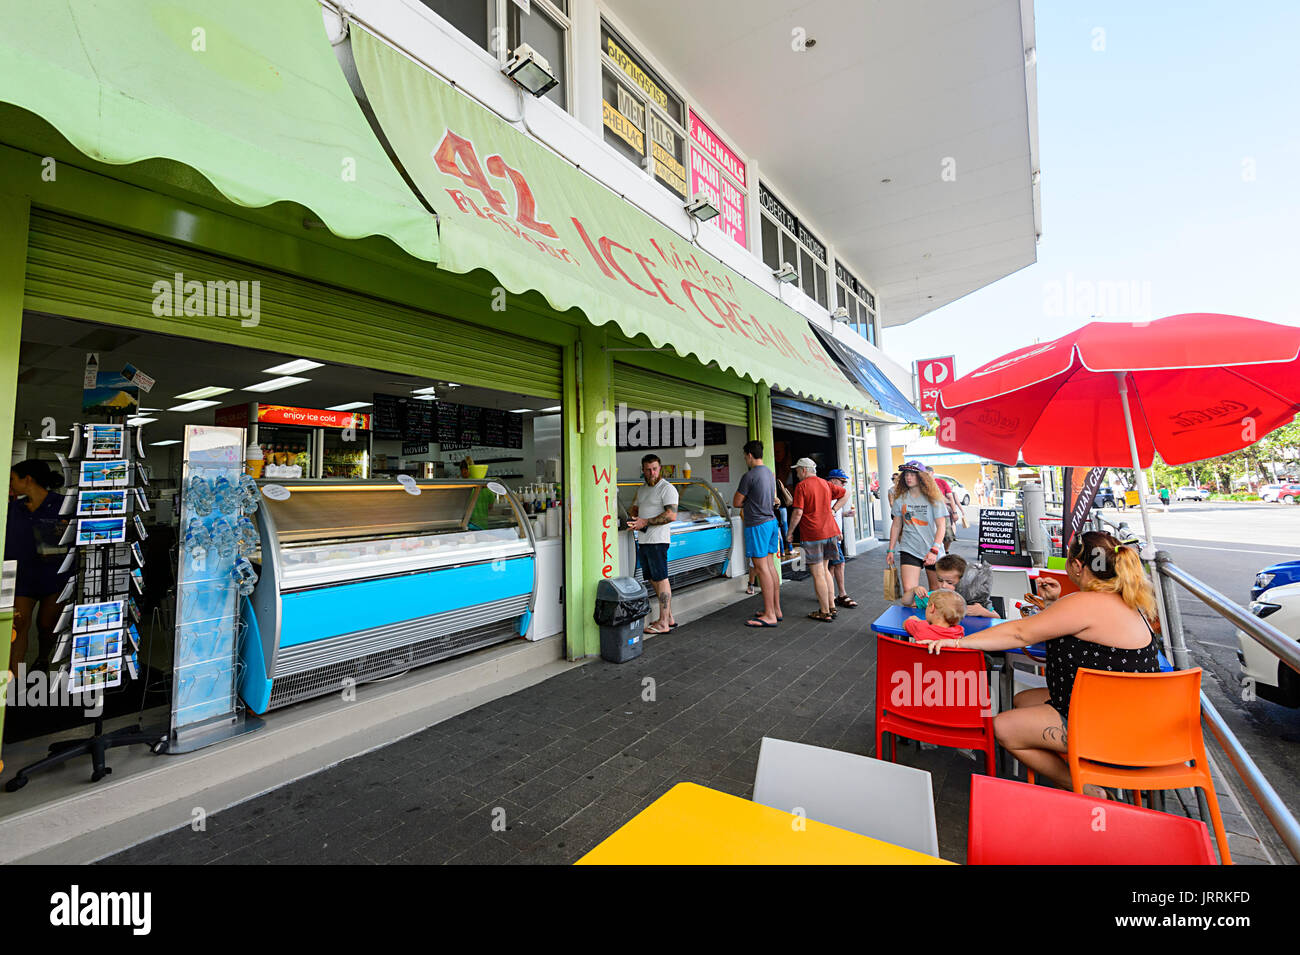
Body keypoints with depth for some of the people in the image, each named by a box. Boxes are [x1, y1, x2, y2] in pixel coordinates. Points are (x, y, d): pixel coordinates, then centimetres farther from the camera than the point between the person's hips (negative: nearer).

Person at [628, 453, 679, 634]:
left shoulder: (667, 488, -9)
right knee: (653, 580, 12)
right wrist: (634, 519, 6)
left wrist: (645, 522, -19)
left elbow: (672, 515, -19)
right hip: (642, 540, 9)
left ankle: (663, 623, -2)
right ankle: (669, 618, 21)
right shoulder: (642, 489, 19)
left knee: (661, 580, -6)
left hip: (657, 541, -9)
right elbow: (635, 509, 30)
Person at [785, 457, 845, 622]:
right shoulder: (825, 484, 11)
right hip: (829, 531, 7)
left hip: (811, 535, -7)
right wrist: (833, 509, 17)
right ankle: (831, 607, 23)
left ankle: (825, 612, 7)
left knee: (818, 574, 0)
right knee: (824, 570, 19)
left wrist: (790, 531, -6)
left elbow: (798, 512, -16)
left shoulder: (801, 486, -10)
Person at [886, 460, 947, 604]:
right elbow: (896, 525, 10)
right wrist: (891, 550, 8)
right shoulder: (900, 499, 4)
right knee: (909, 591, -11)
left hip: (933, 551, -1)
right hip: (909, 550, 1)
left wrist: (934, 550, -17)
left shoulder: (933, 498, -4)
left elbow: (941, 526, -6)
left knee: (936, 591, 8)